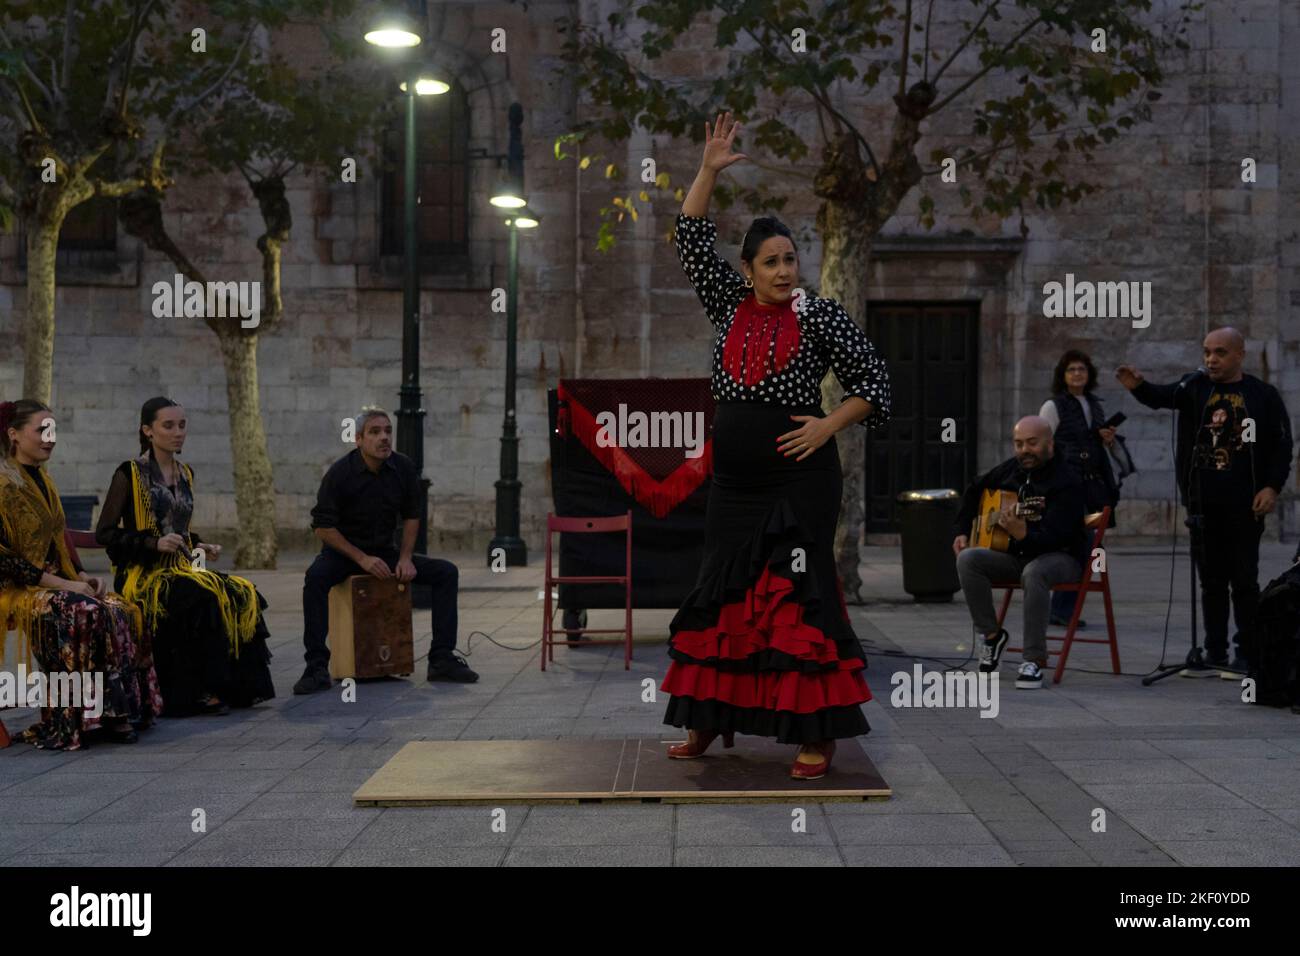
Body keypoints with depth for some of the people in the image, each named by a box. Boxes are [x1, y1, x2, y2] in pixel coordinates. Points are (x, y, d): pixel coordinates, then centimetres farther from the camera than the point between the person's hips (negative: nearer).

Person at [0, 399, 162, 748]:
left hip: (55, 583, 8)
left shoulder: (42, 481, 17)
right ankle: (71, 723, -28)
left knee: (121, 612, -16)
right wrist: (61, 584, -20)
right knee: (85, 613, -32)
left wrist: (82, 575, 4)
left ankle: (116, 714, -17)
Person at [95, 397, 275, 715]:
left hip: (182, 568, 6)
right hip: (143, 573, -6)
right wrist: (155, 543, -18)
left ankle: (237, 686, -19)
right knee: (204, 599, -34)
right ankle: (202, 691, -26)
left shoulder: (185, 474, 17)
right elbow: (104, 532, -6)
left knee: (242, 596, -21)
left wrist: (201, 545, 8)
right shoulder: (130, 474, -4)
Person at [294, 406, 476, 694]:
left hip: (384, 552, 5)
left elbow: (411, 516, 7)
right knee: (316, 576, -37)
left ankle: (442, 658, -9)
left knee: (446, 572, -10)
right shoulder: (340, 473, -17)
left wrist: (405, 558, -7)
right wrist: (362, 559, -21)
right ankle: (317, 667, -33)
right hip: (343, 552, -4)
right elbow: (323, 526, -15)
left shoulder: (403, 468, -4)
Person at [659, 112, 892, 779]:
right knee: (720, 591, 10)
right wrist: (708, 171, 1)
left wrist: (828, 426, -13)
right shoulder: (728, 306, 8)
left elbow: (873, 380, -1)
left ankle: (816, 734, -4)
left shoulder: (819, 317, -3)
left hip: (798, 476, -5)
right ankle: (710, 718, 21)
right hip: (734, 479, 5)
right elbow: (691, 243, 7)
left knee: (798, 596, -8)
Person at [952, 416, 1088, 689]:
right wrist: (961, 531, 14)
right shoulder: (1010, 469, 5)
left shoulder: (1066, 482, -17)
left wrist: (1023, 536, -48)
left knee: (1033, 573, -41)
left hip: (1061, 556, -6)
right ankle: (991, 635, -6)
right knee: (968, 559, -20)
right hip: (1016, 554, 6)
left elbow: (1055, 537, -28)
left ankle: (1034, 660, -32)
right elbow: (974, 490, 24)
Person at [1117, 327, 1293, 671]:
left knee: (1244, 580, 2)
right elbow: (1162, 396, -12)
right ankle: (1214, 653, 17)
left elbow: (1281, 446, 3)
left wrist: (1272, 487, -9)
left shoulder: (1263, 395, 1)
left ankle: (1246, 654, 10)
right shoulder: (1195, 387, 5)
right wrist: (1138, 386, -33)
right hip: (1203, 504, 2)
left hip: (1245, 505, -2)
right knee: (1211, 581, 9)